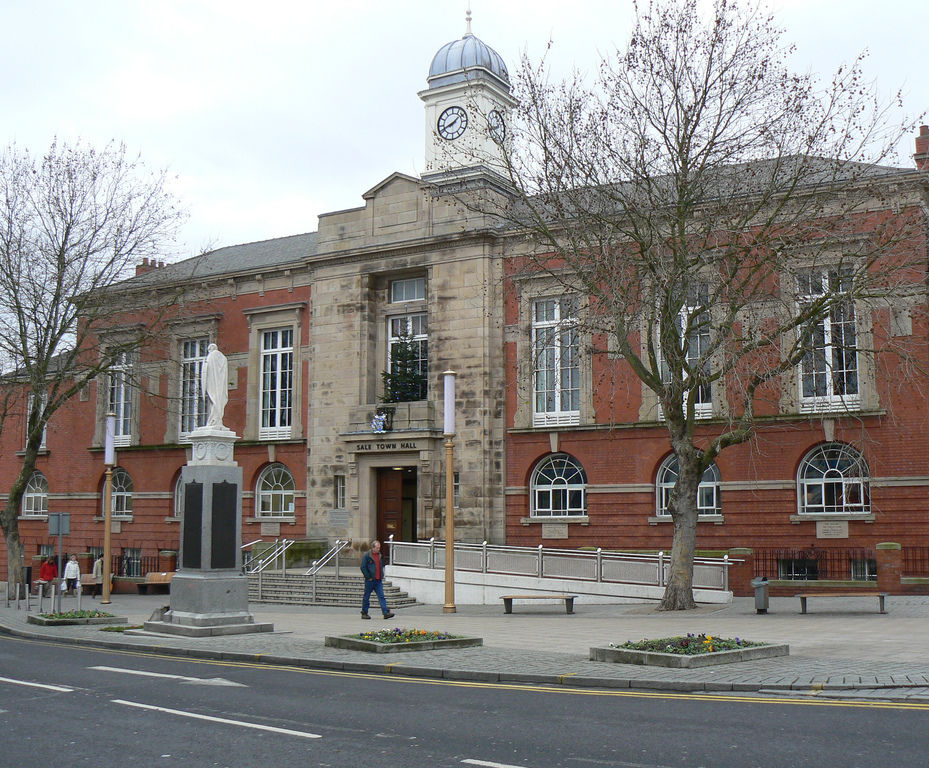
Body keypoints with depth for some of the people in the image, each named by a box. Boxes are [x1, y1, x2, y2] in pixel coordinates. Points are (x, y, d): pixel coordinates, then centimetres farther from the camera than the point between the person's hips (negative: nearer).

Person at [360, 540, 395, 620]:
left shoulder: (379, 555, 12)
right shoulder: (367, 555, -8)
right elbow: (363, 567, -10)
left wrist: (382, 576, 14)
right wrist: (368, 577, -12)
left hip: (378, 580, 5)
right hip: (370, 580, -5)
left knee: (381, 597, -2)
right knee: (366, 597, 5)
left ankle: (386, 613, -8)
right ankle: (364, 613, 15)